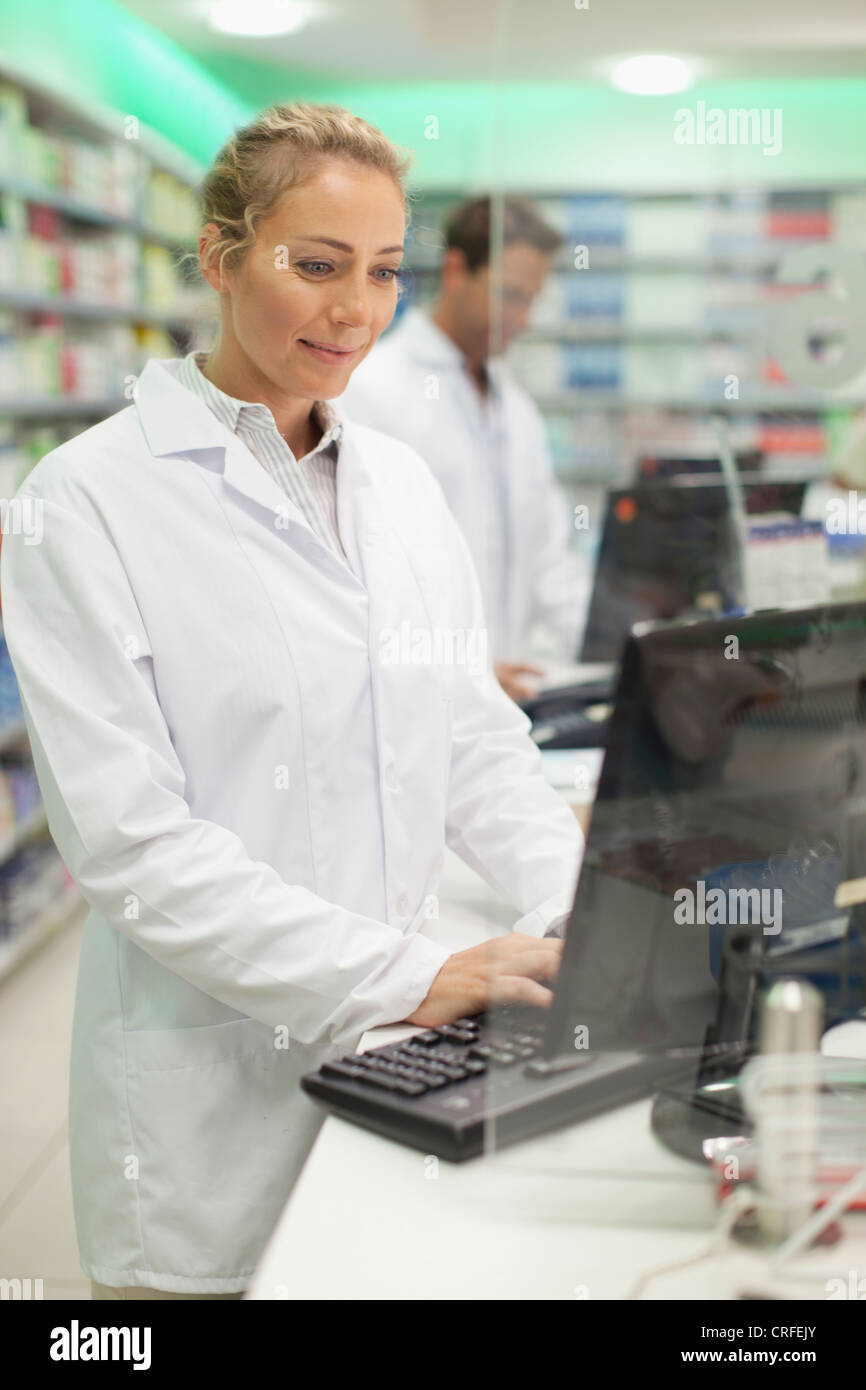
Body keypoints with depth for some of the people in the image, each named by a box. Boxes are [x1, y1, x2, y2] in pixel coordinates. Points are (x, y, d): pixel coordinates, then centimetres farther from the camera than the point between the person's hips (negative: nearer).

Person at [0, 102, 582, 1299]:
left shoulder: (401, 482, 8)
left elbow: (477, 745, 9)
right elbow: (126, 836, -17)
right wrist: (410, 975, -22)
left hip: (410, 1064, 5)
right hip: (219, 1087, -5)